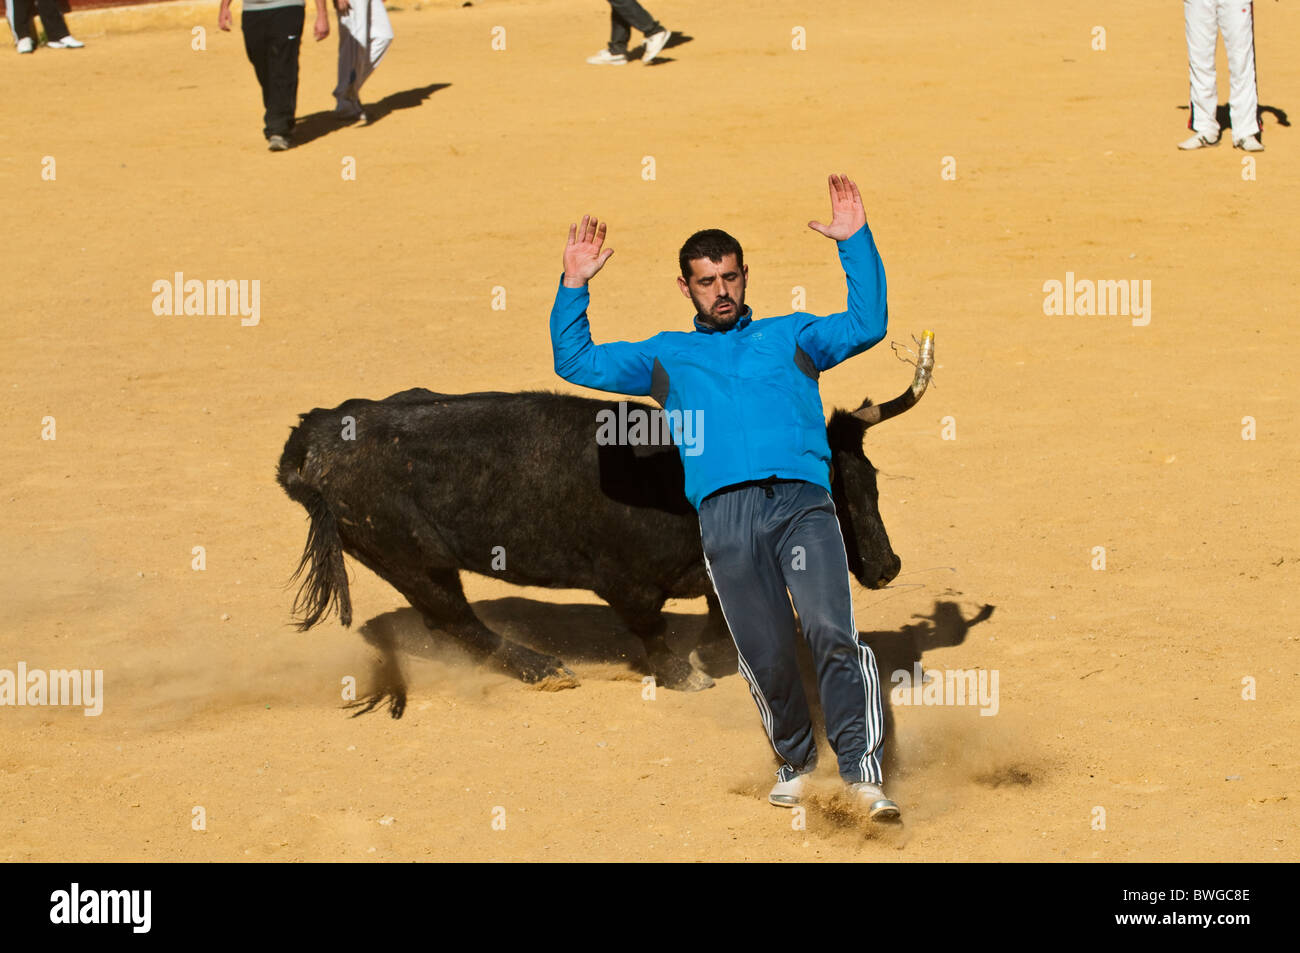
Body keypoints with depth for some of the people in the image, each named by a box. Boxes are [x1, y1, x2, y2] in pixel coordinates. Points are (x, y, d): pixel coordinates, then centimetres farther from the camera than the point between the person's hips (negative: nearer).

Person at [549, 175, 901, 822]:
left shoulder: (788, 336, 27)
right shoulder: (666, 356, 29)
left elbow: (867, 325, 15)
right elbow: (575, 362, 27)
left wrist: (856, 243, 8)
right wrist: (575, 286, 18)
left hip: (801, 498, -1)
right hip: (724, 513, 1)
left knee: (832, 633, -19)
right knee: (765, 658, -5)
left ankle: (863, 772, -20)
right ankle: (794, 762, 18)